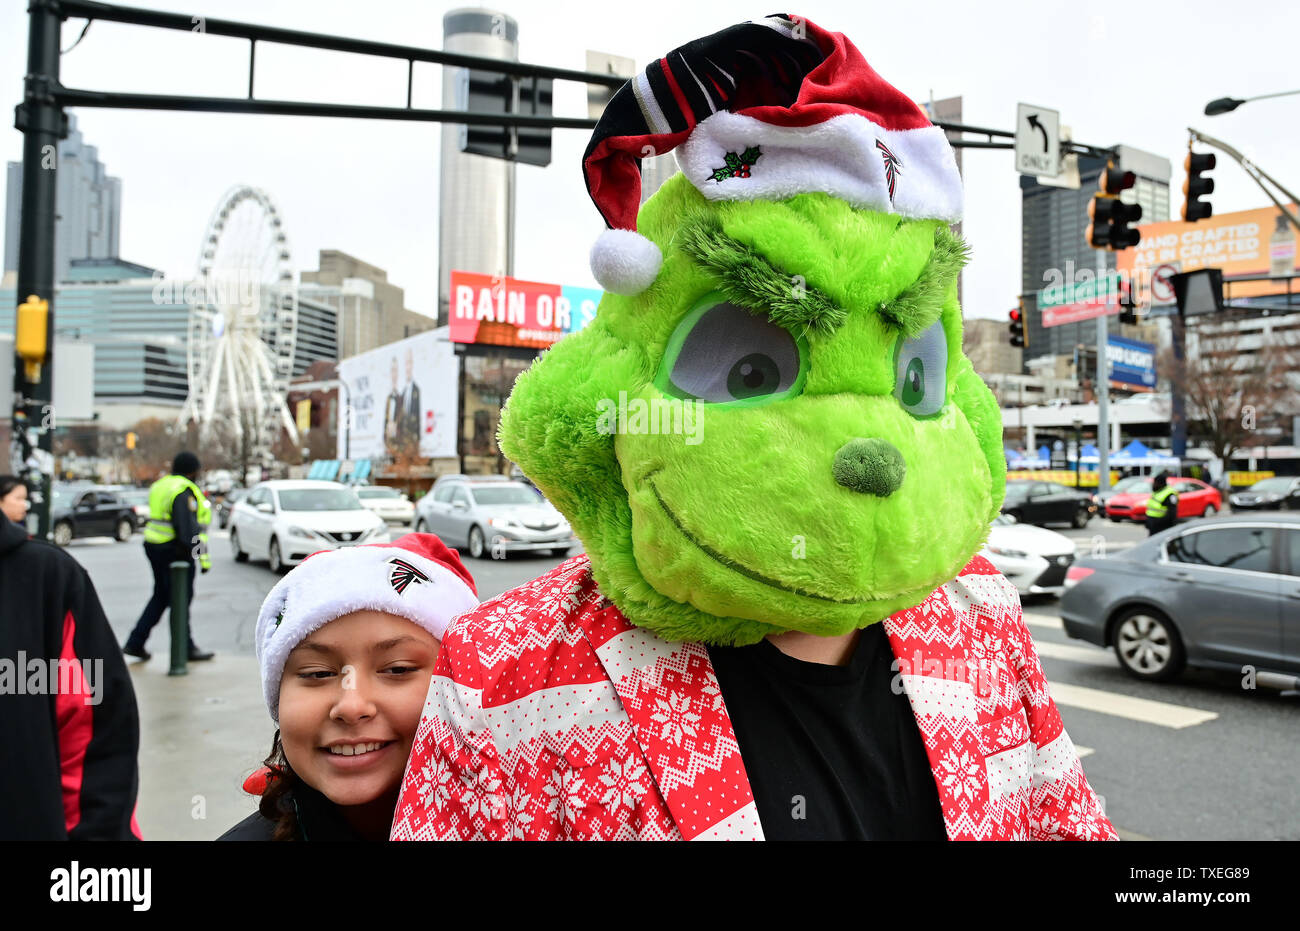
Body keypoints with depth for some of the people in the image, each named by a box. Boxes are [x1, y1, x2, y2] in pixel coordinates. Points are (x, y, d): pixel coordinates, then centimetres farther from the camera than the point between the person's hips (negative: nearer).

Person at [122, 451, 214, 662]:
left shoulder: (161, 485, 14)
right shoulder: (184, 490, -16)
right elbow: (188, 527, -22)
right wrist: (203, 555, -21)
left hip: (154, 544, 9)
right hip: (174, 550, -9)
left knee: (161, 596, 19)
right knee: (181, 598, 0)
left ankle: (135, 643, 20)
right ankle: (186, 648, 9)